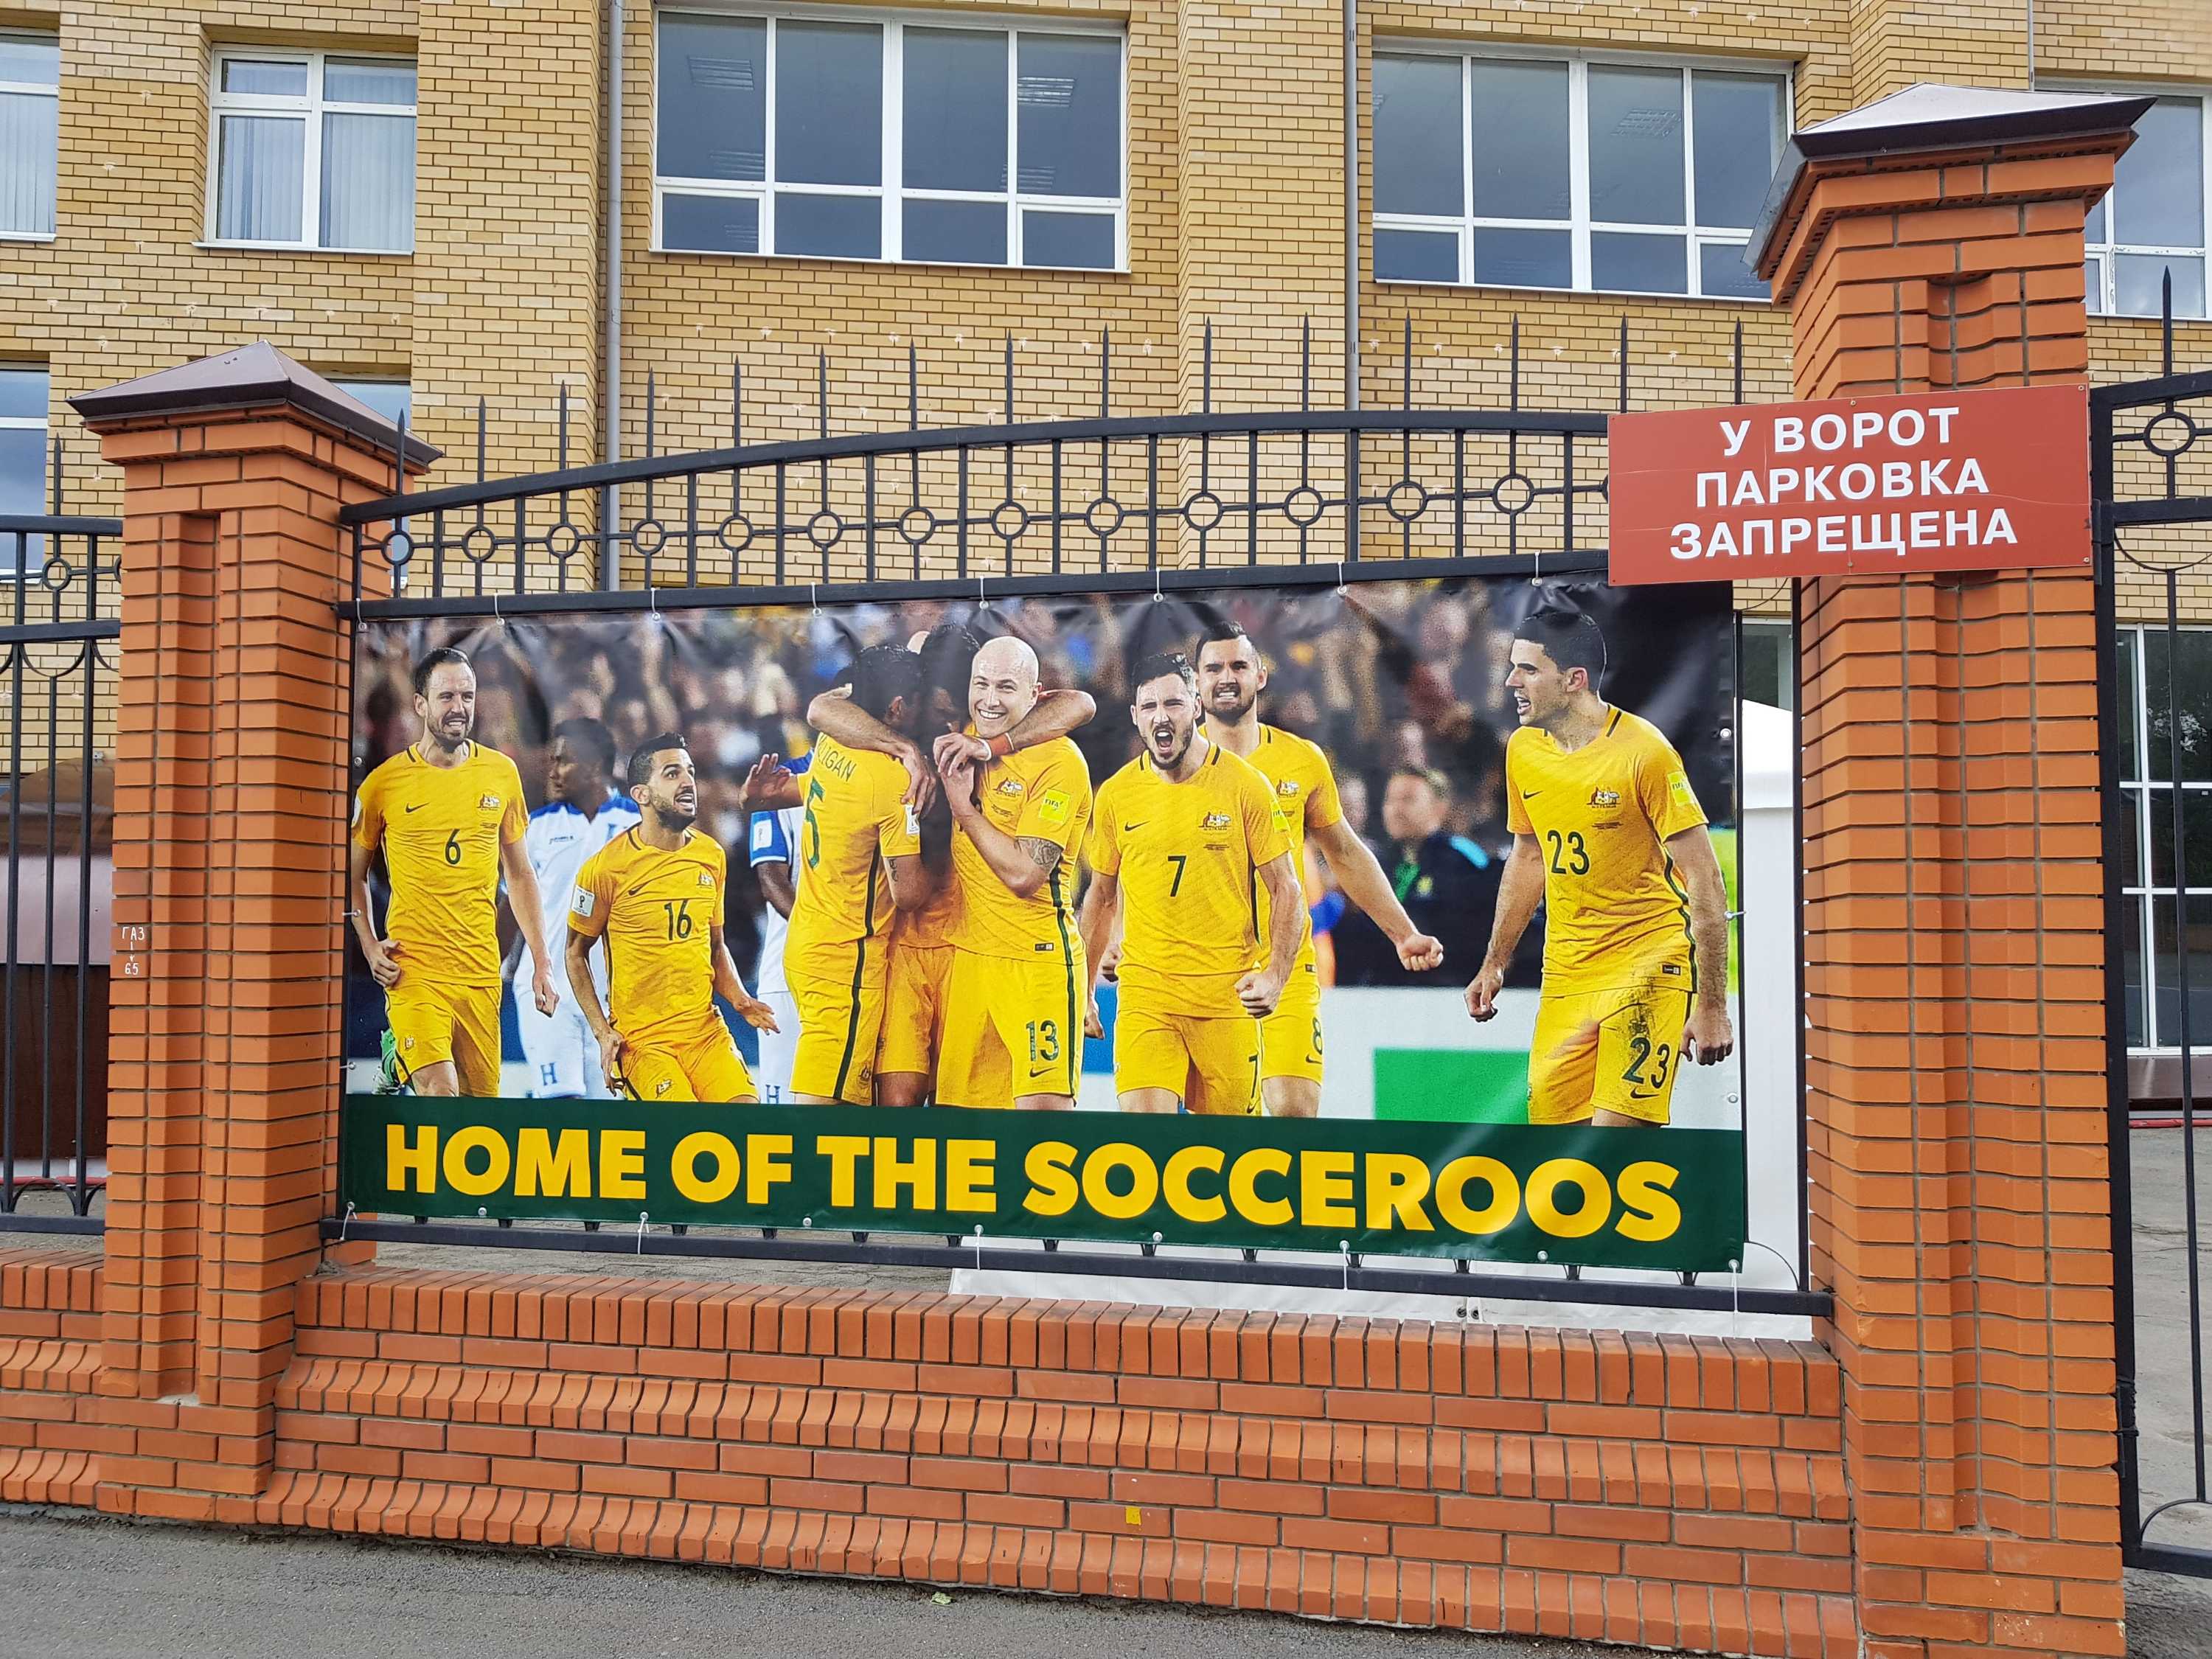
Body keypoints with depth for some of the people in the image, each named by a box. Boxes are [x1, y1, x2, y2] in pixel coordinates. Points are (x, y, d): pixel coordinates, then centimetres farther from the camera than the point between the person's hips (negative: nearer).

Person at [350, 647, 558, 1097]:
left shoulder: (502, 773, 7)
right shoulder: (384, 782, -1)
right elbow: (353, 874, 11)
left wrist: (541, 962, 8)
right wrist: (369, 945, -2)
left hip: (481, 971, 3)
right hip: (413, 969, -3)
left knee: (483, 1100, 7)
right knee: (439, 1091, -17)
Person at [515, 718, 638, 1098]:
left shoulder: (638, 822, 1)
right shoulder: (540, 825, 6)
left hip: (614, 994, 0)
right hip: (547, 990, 0)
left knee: (610, 1092, 4)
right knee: (557, 1096, -9)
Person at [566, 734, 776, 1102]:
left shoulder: (712, 855, 7)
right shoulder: (606, 867, -8)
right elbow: (576, 953, 3)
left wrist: (740, 999, 1)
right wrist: (602, 1032, -6)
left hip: (706, 1030, 4)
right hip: (640, 1038, -4)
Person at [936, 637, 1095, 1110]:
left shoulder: (1060, 761, -11)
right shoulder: (966, 740, 8)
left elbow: (1023, 875, -16)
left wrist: (963, 805, -10)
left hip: (1036, 959, -6)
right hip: (965, 953, 6)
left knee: (1044, 1104, -11)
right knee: (960, 1104, 7)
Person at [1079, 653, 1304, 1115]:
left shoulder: (1245, 787, -1)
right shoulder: (1115, 795, 4)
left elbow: (1286, 891, 2)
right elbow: (1102, 897, 16)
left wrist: (1275, 975, -12)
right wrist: (1084, 990, 13)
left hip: (1228, 995, -1)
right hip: (1145, 994, 1)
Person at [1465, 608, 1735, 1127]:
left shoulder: (1645, 752, -14)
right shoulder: (1522, 750, 5)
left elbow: (1705, 882, -13)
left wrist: (1711, 1007, -15)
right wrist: (1495, 963, 18)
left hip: (1647, 964, -6)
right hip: (1563, 975, 6)